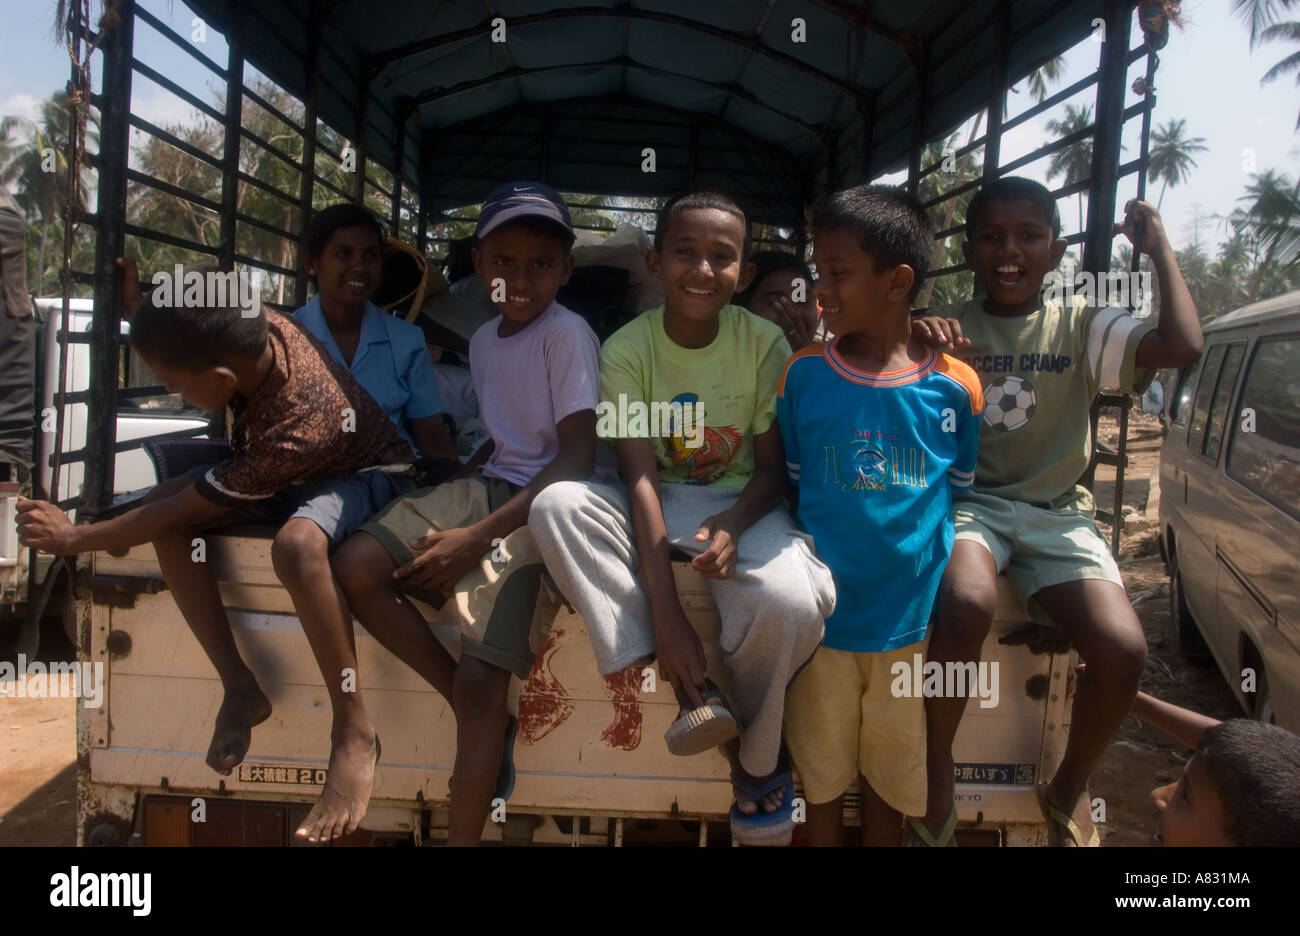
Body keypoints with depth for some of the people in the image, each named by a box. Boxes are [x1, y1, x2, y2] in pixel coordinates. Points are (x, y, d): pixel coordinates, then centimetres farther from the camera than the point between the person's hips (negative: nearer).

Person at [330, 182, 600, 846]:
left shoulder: (568, 336, -10)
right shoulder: (483, 340, 13)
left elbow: (576, 460, -16)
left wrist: (478, 536, -19)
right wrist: (450, 491, 4)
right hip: (487, 485, 8)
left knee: (481, 679, -18)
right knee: (356, 567, -12)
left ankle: (462, 837, 0)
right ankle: (481, 716, -3)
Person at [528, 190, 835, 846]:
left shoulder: (764, 343, -8)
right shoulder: (627, 348, -9)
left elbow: (772, 467, -5)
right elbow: (640, 477, -16)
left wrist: (732, 526, -30)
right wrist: (664, 612, -25)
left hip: (741, 502, -1)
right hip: (658, 504, 2)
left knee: (790, 602, -34)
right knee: (554, 505, -28)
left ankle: (756, 758, -1)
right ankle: (690, 689, -26)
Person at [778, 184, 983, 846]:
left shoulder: (956, 386, -7)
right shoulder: (803, 374, -6)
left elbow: (960, 492, 6)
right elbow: (785, 483, 4)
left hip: (915, 617, 0)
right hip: (824, 614, 0)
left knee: (892, 775, 18)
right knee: (822, 773, 15)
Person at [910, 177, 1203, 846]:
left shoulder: (1082, 326, 7)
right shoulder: (948, 330, 6)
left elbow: (1182, 347, -10)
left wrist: (1159, 249, 0)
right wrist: (911, 342, -23)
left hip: (1056, 512, 2)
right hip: (969, 502, -1)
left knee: (1123, 649, -21)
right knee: (968, 606, -35)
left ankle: (1068, 790, 10)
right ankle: (936, 765, -6)